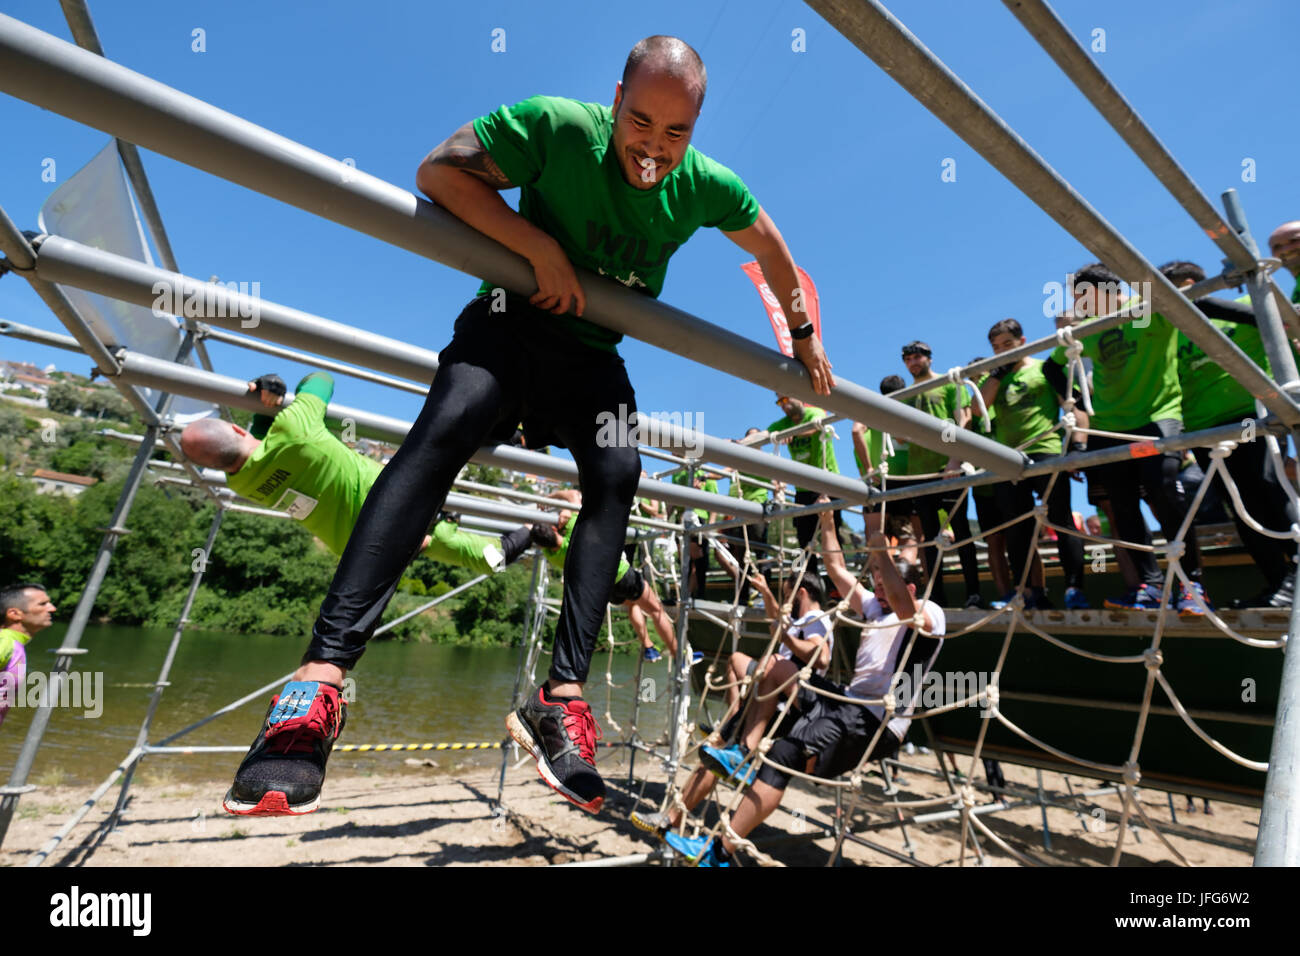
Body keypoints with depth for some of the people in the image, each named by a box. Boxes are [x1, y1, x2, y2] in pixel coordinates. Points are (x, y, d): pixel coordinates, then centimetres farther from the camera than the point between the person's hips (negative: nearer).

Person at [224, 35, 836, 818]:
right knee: (451, 422, -33)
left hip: (595, 352, 3)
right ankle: (326, 673, -35)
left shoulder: (704, 187, -1)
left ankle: (563, 697, -25)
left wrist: (804, 333, 20)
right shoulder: (556, 127, -11)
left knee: (618, 472, -25)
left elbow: (772, 248, 15)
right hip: (516, 317, -3)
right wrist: (541, 248, -22)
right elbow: (438, 172, -12)